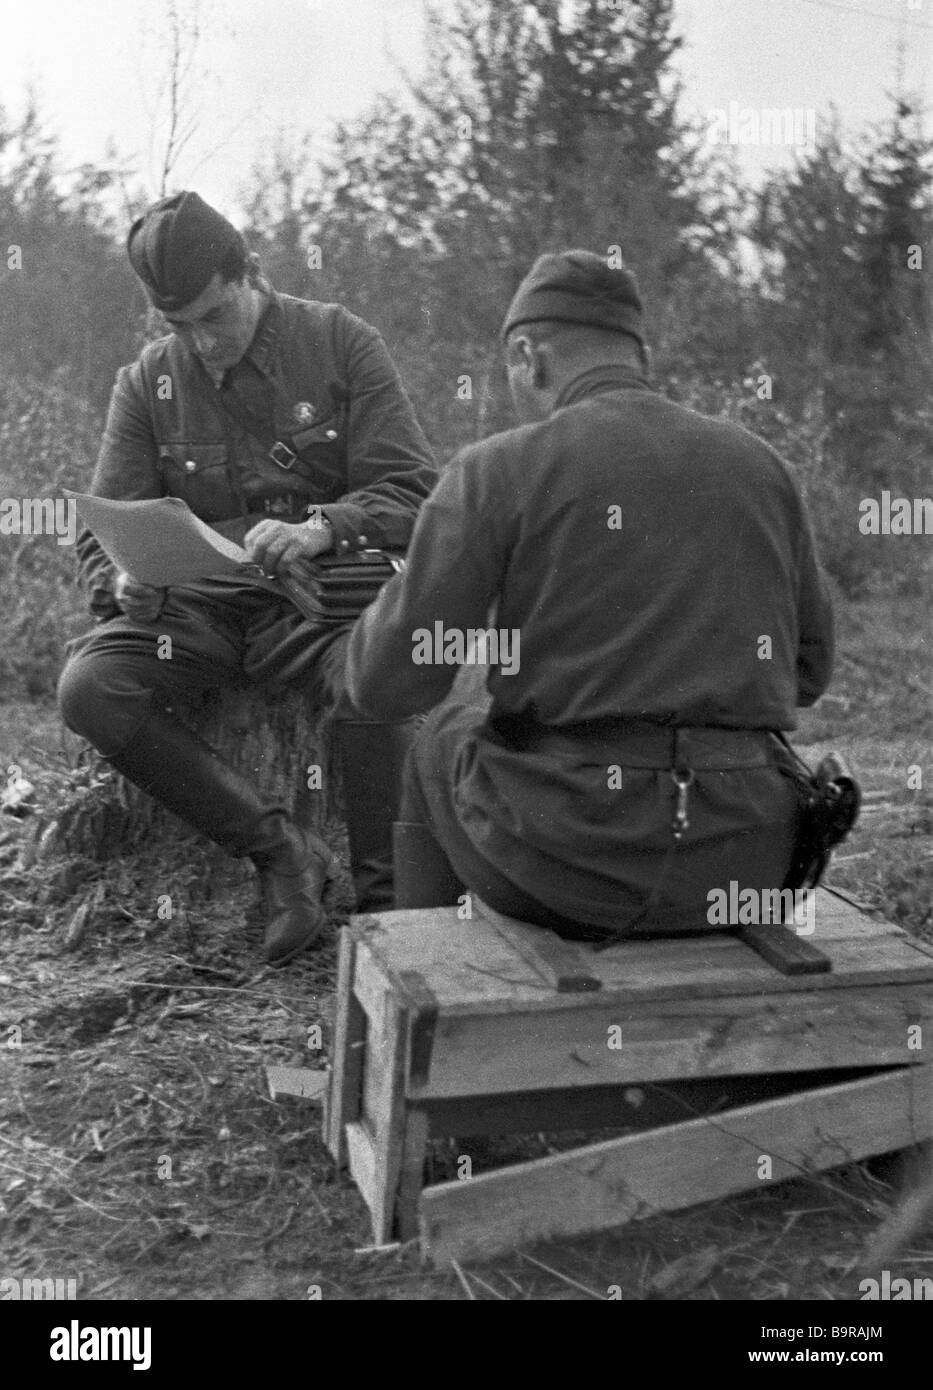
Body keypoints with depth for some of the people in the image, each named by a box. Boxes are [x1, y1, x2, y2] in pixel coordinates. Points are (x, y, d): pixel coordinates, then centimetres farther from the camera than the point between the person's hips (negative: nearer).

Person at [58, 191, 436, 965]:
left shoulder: (341, 344, 1)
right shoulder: (147, 383, 8)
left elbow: (414, 493, -7)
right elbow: (105, 533, 7)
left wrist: (319, 529, -27)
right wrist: (126, 587, -19)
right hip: (198, 603, 3)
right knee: (87, 688, -25)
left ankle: (386, 904, -17)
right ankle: (279, 848, -16)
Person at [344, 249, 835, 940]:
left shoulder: (497, 469, -6)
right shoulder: (760, 464, 7)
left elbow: (386, 683, -6)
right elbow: (808, 668, 15)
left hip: (568, 857, -3)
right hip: (740, 867, 4)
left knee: (444, 737, 29)